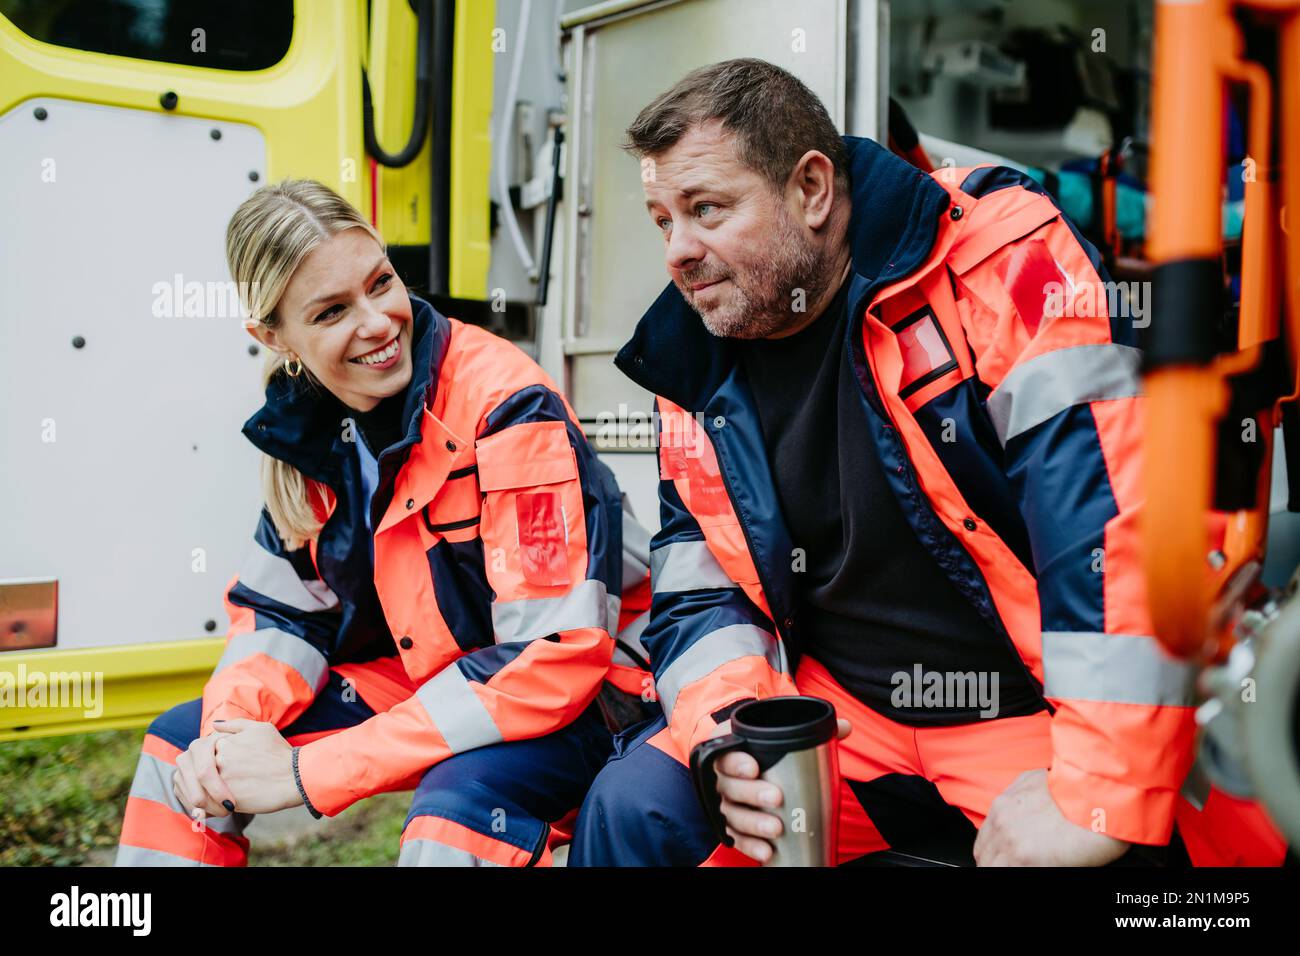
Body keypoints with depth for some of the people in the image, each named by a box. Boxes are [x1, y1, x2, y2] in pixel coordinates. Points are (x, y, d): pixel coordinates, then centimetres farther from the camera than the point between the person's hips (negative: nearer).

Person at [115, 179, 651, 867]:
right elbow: (284, 608, 8)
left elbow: (554, 656, -29)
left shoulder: (505, 405, -25)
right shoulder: (305, 421, -3)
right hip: (422, 679, 7)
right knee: (184, 741, 5)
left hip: (568, 702, -7)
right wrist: (230, 725, -14)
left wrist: (309, 772, -26)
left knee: (457, 806, -37)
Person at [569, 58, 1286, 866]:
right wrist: (732, 726, -13)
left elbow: (1117, 512, -25)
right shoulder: (699, 371, 4)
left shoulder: (997, 258, -16)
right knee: (632, 806, -13)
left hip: (1042, 711, -4)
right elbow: (697, 593, 8)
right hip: (840, 716, 4)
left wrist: (1098, 798, -27)